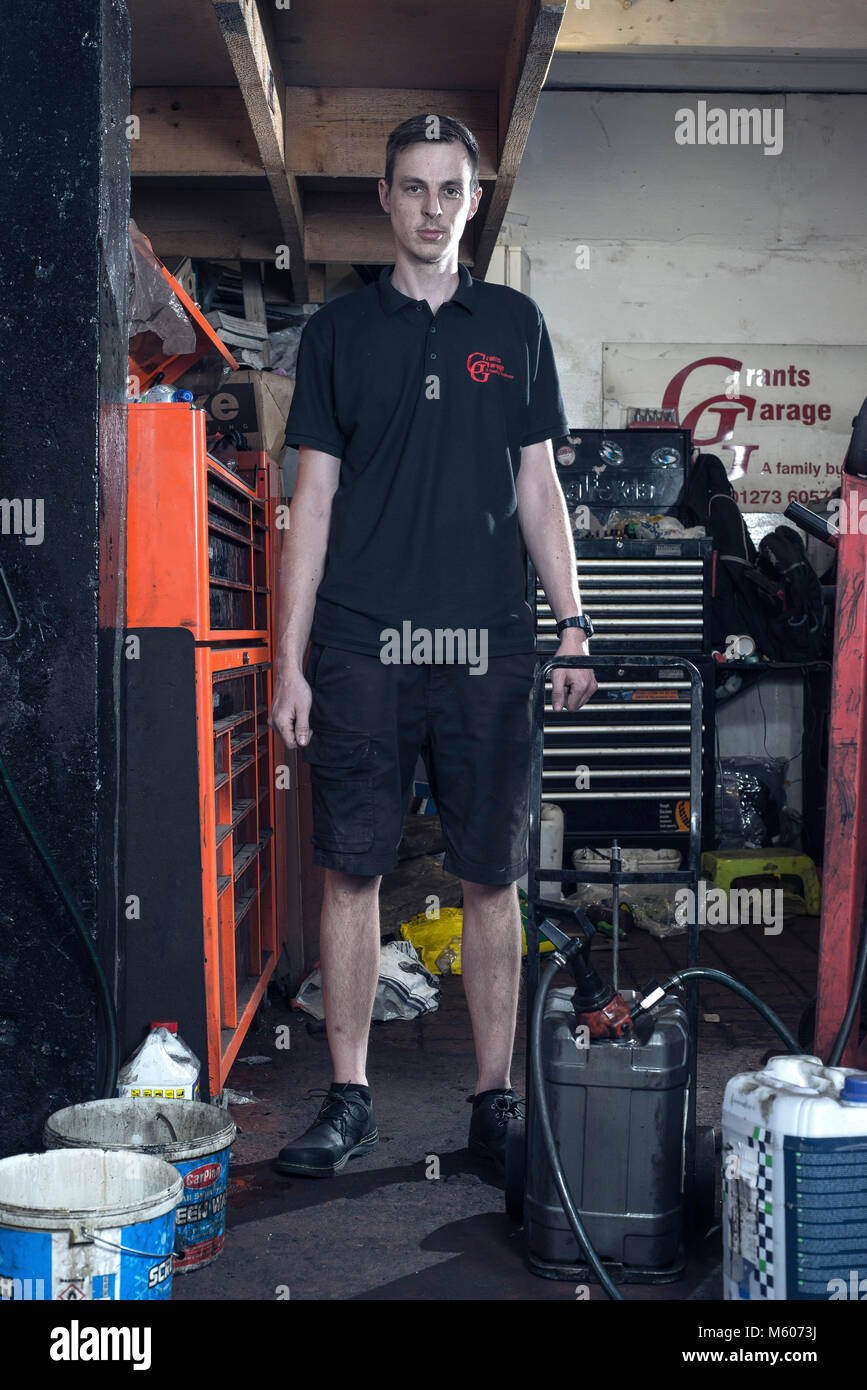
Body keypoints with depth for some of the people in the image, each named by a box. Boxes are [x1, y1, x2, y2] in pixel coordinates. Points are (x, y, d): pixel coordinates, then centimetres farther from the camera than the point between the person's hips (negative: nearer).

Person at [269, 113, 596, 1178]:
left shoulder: (515, 326, 13)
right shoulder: (339, 330, 9)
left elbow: (538, 488, 13)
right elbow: (313, 500, 6)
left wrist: (572, 627, 3)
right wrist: (289, 660, 0)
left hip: (487, 646, 1)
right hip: (361, 646, 0)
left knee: (490, 878, 4)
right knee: (350, 871, 0)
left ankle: (496, 1098, 15)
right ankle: (348, 1099, 12)